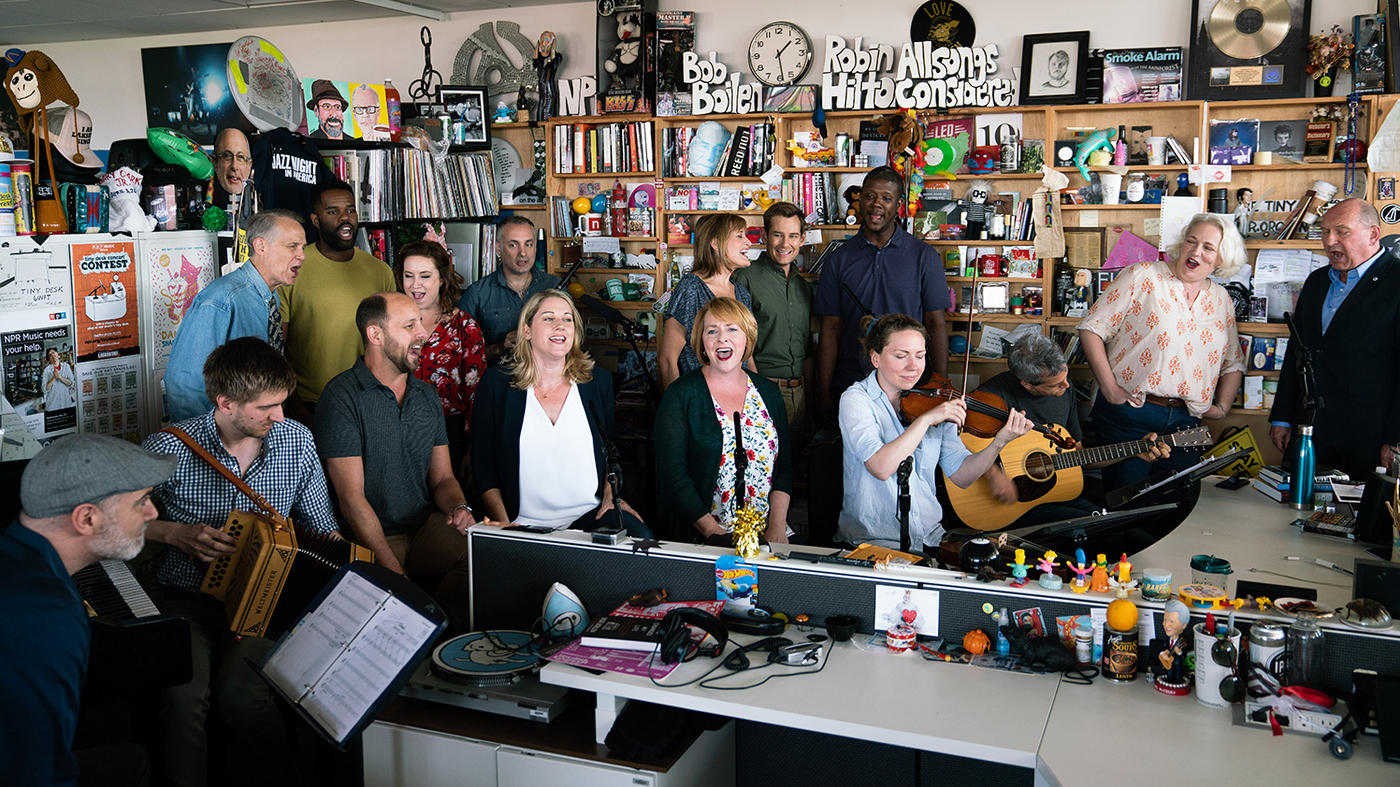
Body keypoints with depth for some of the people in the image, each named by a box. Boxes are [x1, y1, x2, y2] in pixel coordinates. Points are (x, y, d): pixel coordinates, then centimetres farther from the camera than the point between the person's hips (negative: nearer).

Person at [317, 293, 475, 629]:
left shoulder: (427, 395, 15)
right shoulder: (343, 396, -7)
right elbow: (352, 498, -11)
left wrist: (459, 507, -6)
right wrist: (395, 572, -19)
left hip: (428, 526, 6)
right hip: (370, 539, -5)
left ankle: (438, 632, -10)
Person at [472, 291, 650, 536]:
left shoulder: (599, 380, 9)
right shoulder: (497, 382, 2)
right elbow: (482, 461, 3)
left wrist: (611, 494, 2)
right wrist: (503, 524, -7)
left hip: (591, 515, 2)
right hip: (526, 522, -2)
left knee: (643, 539, -25)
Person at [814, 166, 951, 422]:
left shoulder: (923, 256, 2)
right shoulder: (838, 259, 5)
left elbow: (935, 324, 2)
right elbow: (831, 329, 4)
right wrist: (824, 396, 0)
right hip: (849, 388, 1)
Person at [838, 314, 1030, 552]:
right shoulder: (856, 399, -7)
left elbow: (961, 476, 3)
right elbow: (881, 468, -24)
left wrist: (1000, 442, -11)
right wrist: (926, 419, -23)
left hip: (931, 538, 5)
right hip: (873, 540, -5)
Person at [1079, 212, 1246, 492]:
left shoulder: (1221, 300, 14)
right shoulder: (1142, 277, -2)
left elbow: (1233, 363, 24)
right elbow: (1091, 328, -6)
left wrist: (1222, 406, 9)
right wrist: (1109, 387, -12)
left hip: (1185, 422, 5)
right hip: (1129, 415, -5)